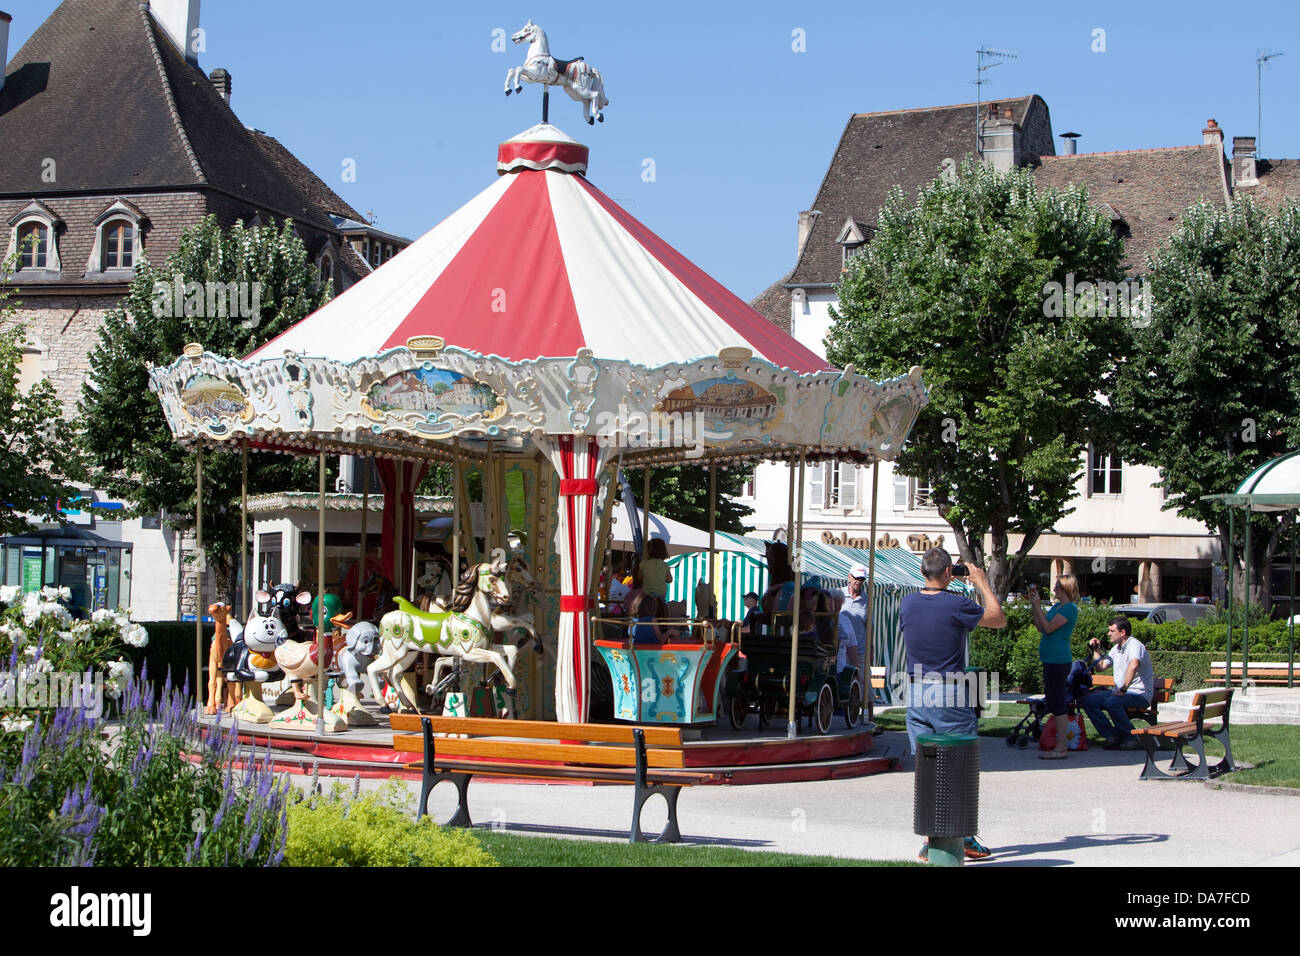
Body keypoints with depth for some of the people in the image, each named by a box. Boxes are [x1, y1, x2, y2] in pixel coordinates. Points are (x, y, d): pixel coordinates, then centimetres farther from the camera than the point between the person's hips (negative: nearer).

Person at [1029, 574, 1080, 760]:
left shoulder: (1070, 608, -13)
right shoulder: (1056, 606, 16)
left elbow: (1049, 627, -18)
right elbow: (1040, 626, 15)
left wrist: (1037, 606, -12)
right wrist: (1034, 605, 9)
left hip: (1058, 660, -10)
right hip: (1051, 660, 10)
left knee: (1057, 703, -9)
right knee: (1053, 702, 13)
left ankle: (1061, 748, -7)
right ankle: (1061, 743, 19)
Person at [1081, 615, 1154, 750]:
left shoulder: (1134, 645, -13)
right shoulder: (1116, 648, 18)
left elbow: (1133, 665, -34)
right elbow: (1100, 667, 30)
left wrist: (1123, 690, -34)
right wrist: (1096, 649, 18)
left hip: (1139, 694, -9)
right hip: (1120, 691, 9)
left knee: (1111, 703, -36)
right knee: (1087, 700, -7)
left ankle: (1130, 737, -17)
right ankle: (1112, 735, -7)